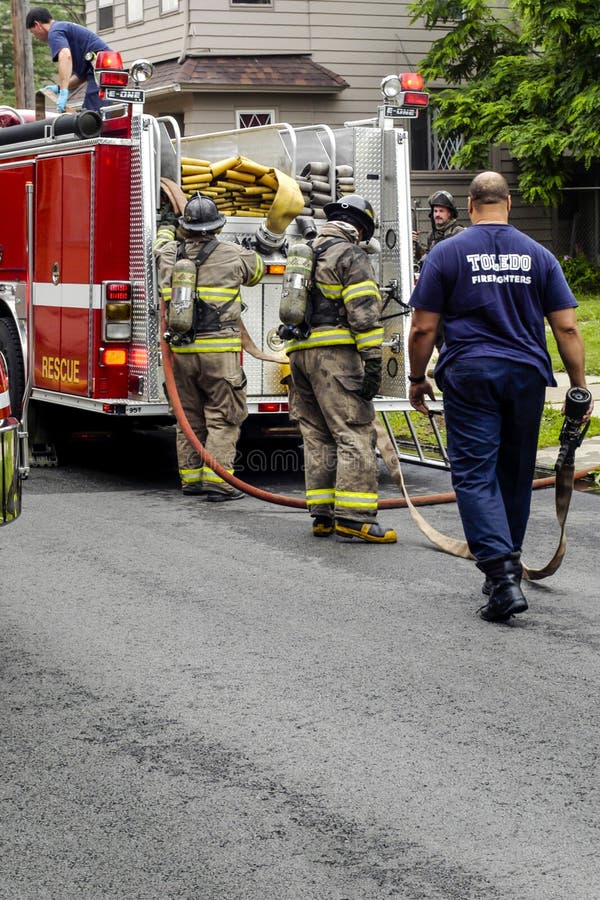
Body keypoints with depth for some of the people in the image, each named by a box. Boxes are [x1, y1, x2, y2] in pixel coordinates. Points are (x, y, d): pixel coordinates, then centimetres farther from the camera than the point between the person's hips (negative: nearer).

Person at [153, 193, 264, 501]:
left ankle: (191, 479, 18)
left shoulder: (169, 254, 6)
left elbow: (161, 244, 31)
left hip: (180, 350, 4)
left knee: (189, 418, 14)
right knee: (223, 417, -1)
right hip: (219, 351, -4)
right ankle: (216, 481, -7)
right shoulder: (233, 255, -4)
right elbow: (257, 269, 17)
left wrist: (166, 229, 51)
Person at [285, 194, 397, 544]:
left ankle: (323, 514, 9)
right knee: (355, 433, -10)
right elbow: (364, 312, -14)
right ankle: (353, 517, -17)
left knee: (318, 437, 11)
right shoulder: (351, 256, -4)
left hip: (300, 351, 8)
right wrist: (373, 361, -17)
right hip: (335, 355, -8)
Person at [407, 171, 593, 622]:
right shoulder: (539, 255, 5)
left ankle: (502, 575, -19)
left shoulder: (446, 254, -1)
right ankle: (507, 565, 28)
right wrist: (579, 387, 7)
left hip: (469, 376, -3)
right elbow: (567, 328, 2)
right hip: (526, 376, 3)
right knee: (515, 475, 15)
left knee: (476, 476, -4)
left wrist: (417, 378, 11)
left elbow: (423, 328, -2)